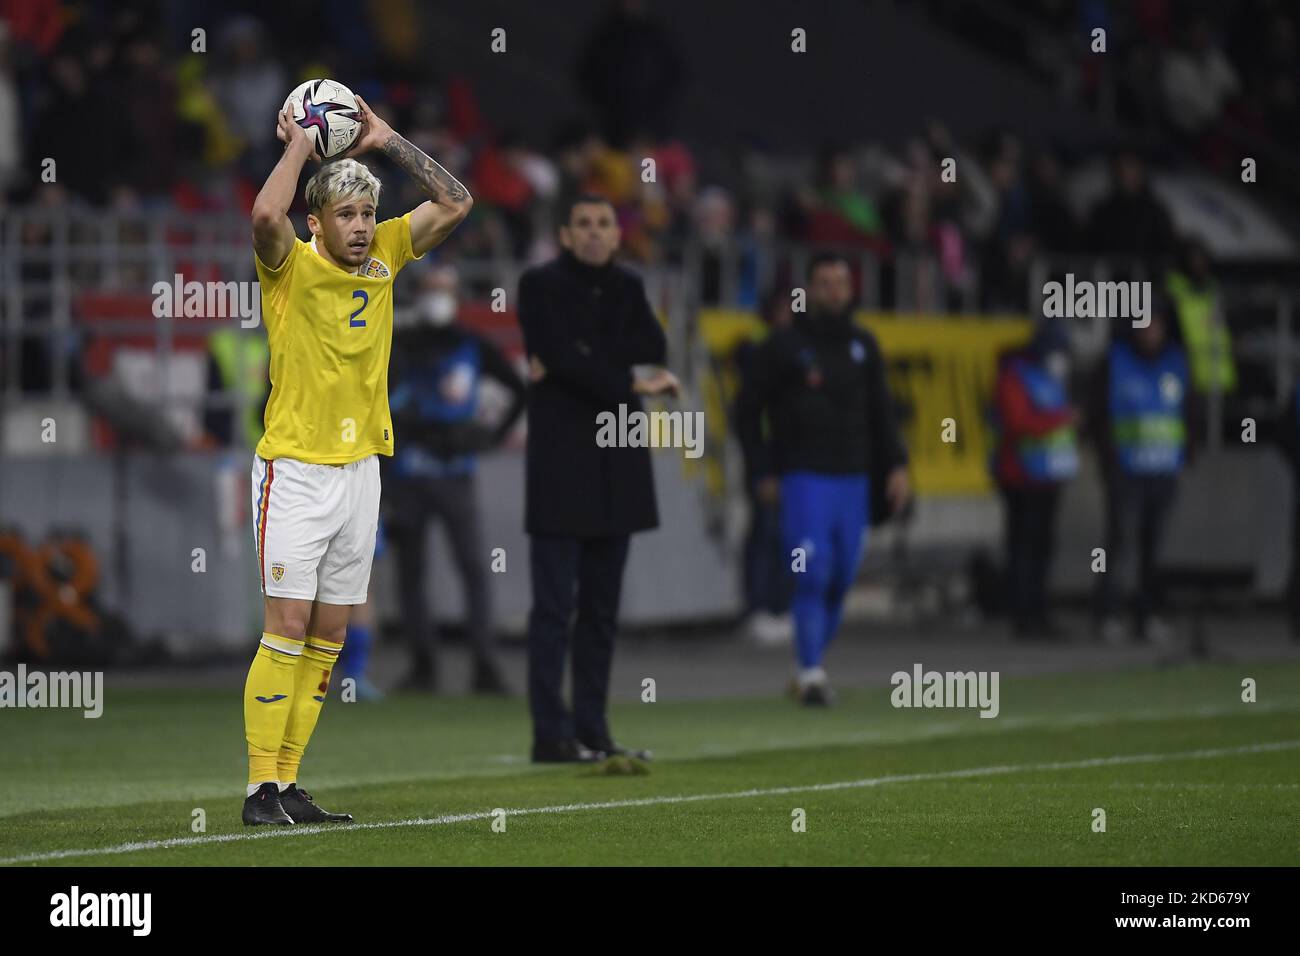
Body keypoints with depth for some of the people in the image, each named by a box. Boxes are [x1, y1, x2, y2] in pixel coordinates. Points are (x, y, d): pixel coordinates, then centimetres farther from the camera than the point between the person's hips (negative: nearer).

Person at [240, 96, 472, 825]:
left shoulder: (384, 258, 9)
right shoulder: (292, 267, -7)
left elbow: (455, 203, 8)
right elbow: (267, 215, -29)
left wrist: (387, 139, 2)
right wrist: (300, 145, -15)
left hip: (361, 468, 6)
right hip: (296, 470, -6)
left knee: (328, 637, 6)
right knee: (288, 629, -9)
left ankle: (289, 784, 10)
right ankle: (261, 787, -7)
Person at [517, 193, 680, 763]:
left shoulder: (626, 287, 15)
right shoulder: (541, 285, -1)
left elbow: (654, 347, -2)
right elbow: (561, 357, -14)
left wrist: (578, 356, -12)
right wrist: (634, 384, -9)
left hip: (617, 465, 6)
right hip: (560, 459, -6)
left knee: (602, 608, 7)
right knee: (555, 604, -8)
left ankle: (592, 731, 10)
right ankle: (551, 735, -9)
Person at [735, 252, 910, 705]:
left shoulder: (863, 345, 13)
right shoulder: (785, 346, 0)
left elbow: (880, 410, 17)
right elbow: (747, 410, 4)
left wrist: (896, 465, 6)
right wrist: (762, 470, -2)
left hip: (853, 479, 4)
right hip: (804, 477, -4)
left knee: (841, 579, 3)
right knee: (813, 575, -13)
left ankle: (812, 668, 16)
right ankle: (810, 673, -11)